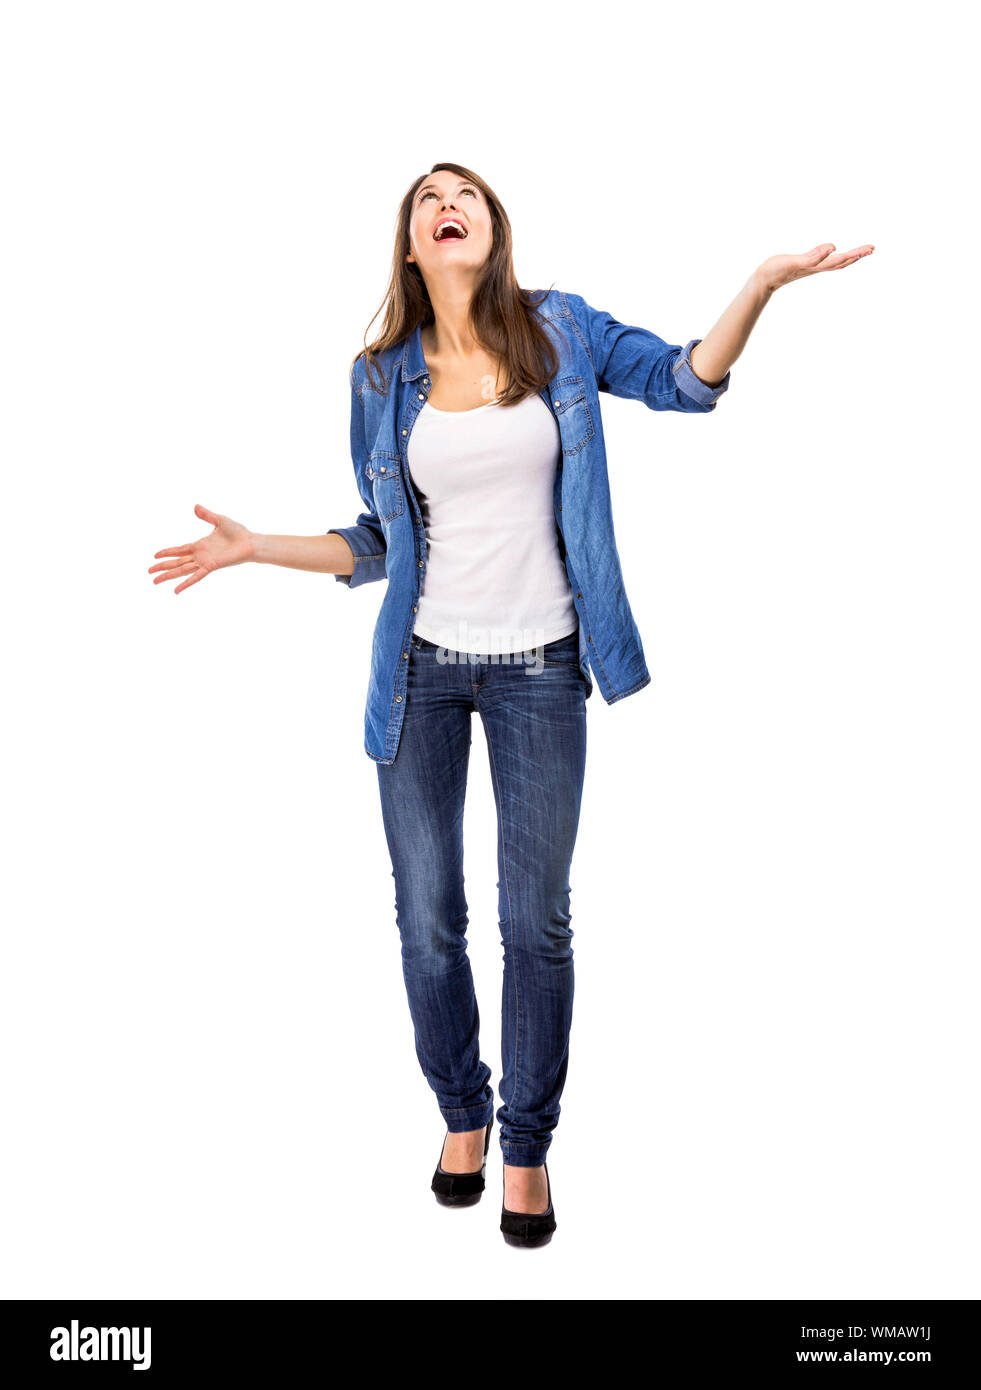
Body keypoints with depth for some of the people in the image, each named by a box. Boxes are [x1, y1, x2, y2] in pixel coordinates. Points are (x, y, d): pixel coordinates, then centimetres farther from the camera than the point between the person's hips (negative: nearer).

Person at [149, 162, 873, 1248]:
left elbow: (687, 381, 1)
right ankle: (462, 1111, 34)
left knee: (536, 922, 6)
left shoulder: (559, 329, 1)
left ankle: (528, 1143, 26)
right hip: (424, 667, 1)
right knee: (427, 917, 9)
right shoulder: (382, 377, 3)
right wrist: (254, 547, -1)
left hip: (540, 669, -1)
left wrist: (764, 280, -13)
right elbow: (378, 544, 8)